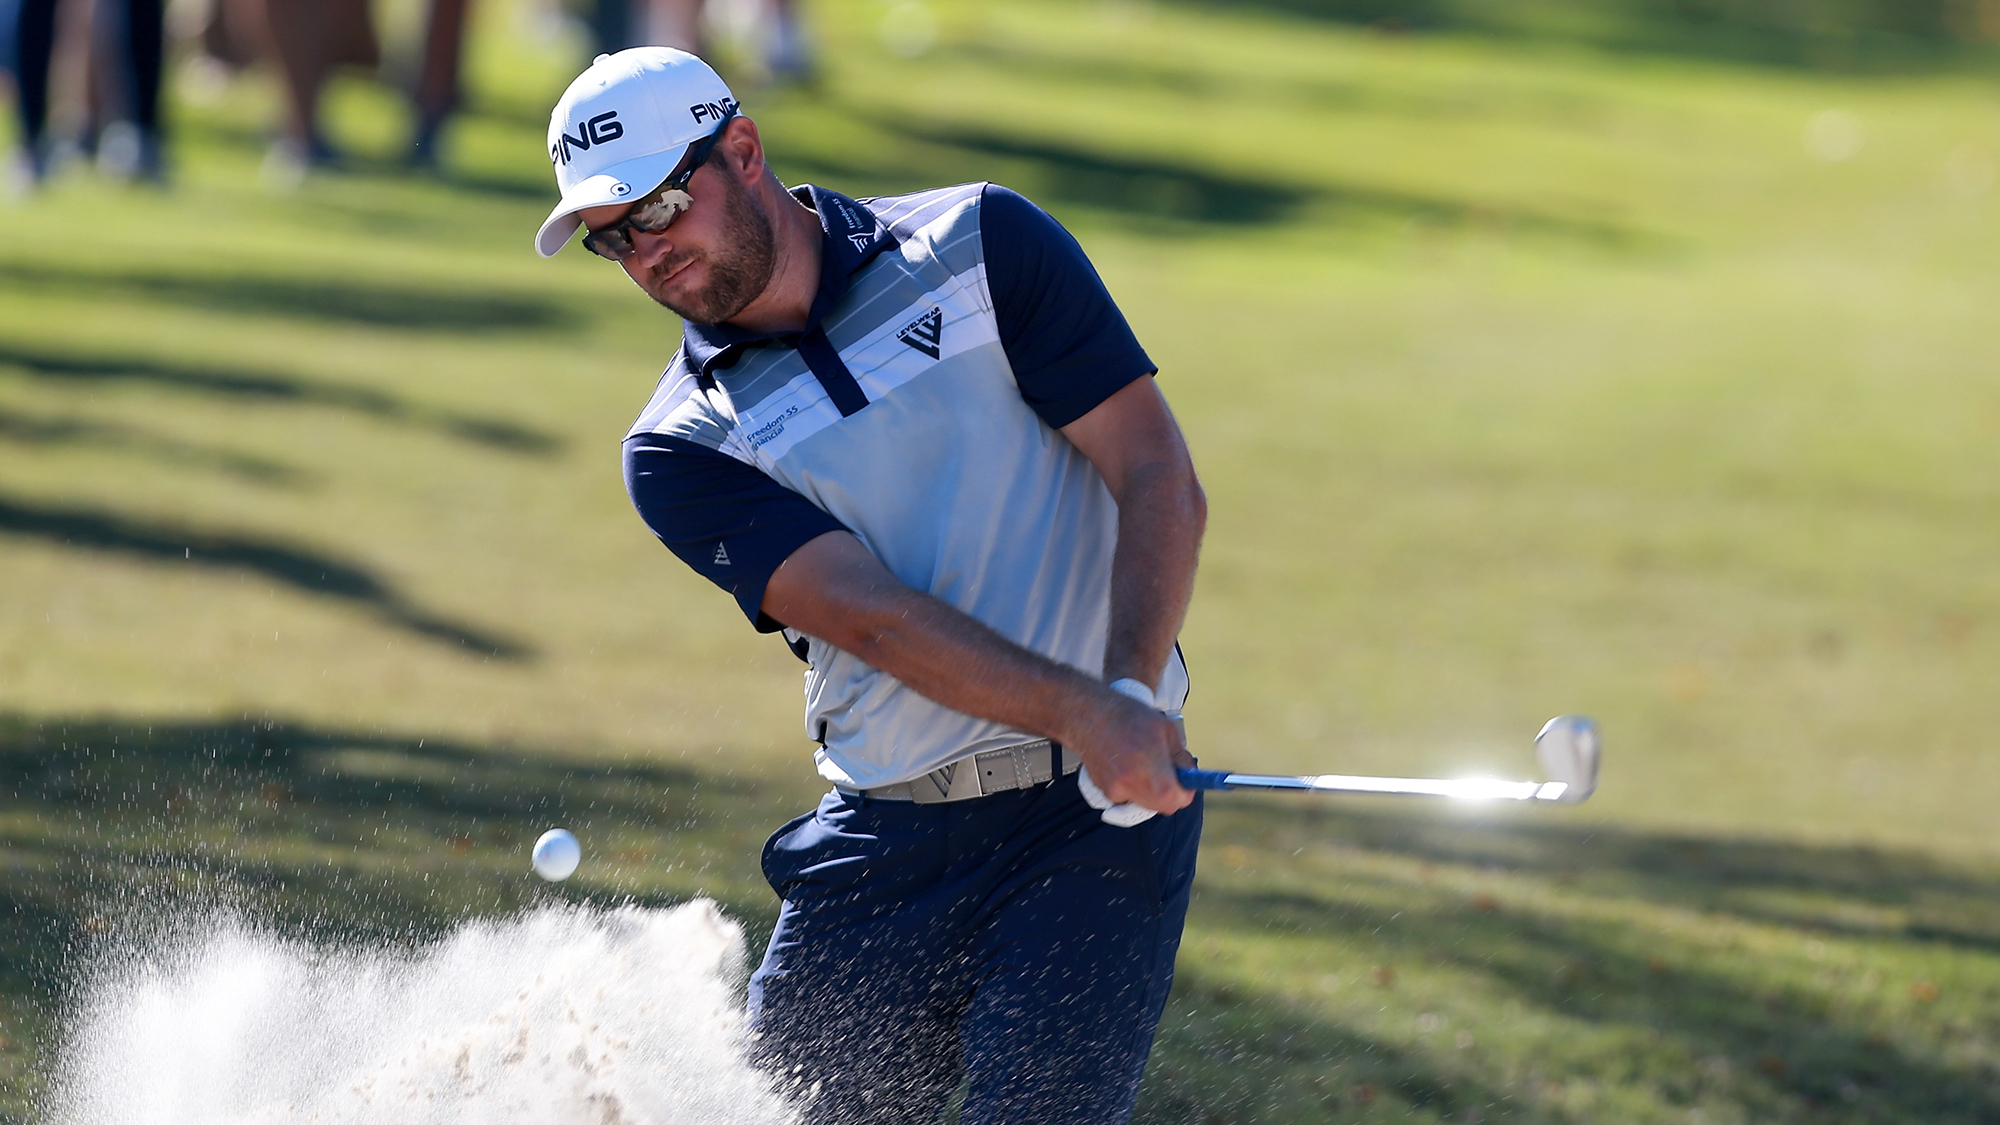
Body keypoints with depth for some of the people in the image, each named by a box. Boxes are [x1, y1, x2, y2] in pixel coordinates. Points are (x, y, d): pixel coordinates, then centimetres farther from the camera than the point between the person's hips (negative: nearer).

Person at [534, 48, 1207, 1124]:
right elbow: (875, 617, -11)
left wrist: (1131, 691, -19)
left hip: (1098, 808, -3)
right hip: (887, 839, 3)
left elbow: (1160, 482, -3)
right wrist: (1084, 712, -26)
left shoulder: (982, 246, 2)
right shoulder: (678, 451, 3)